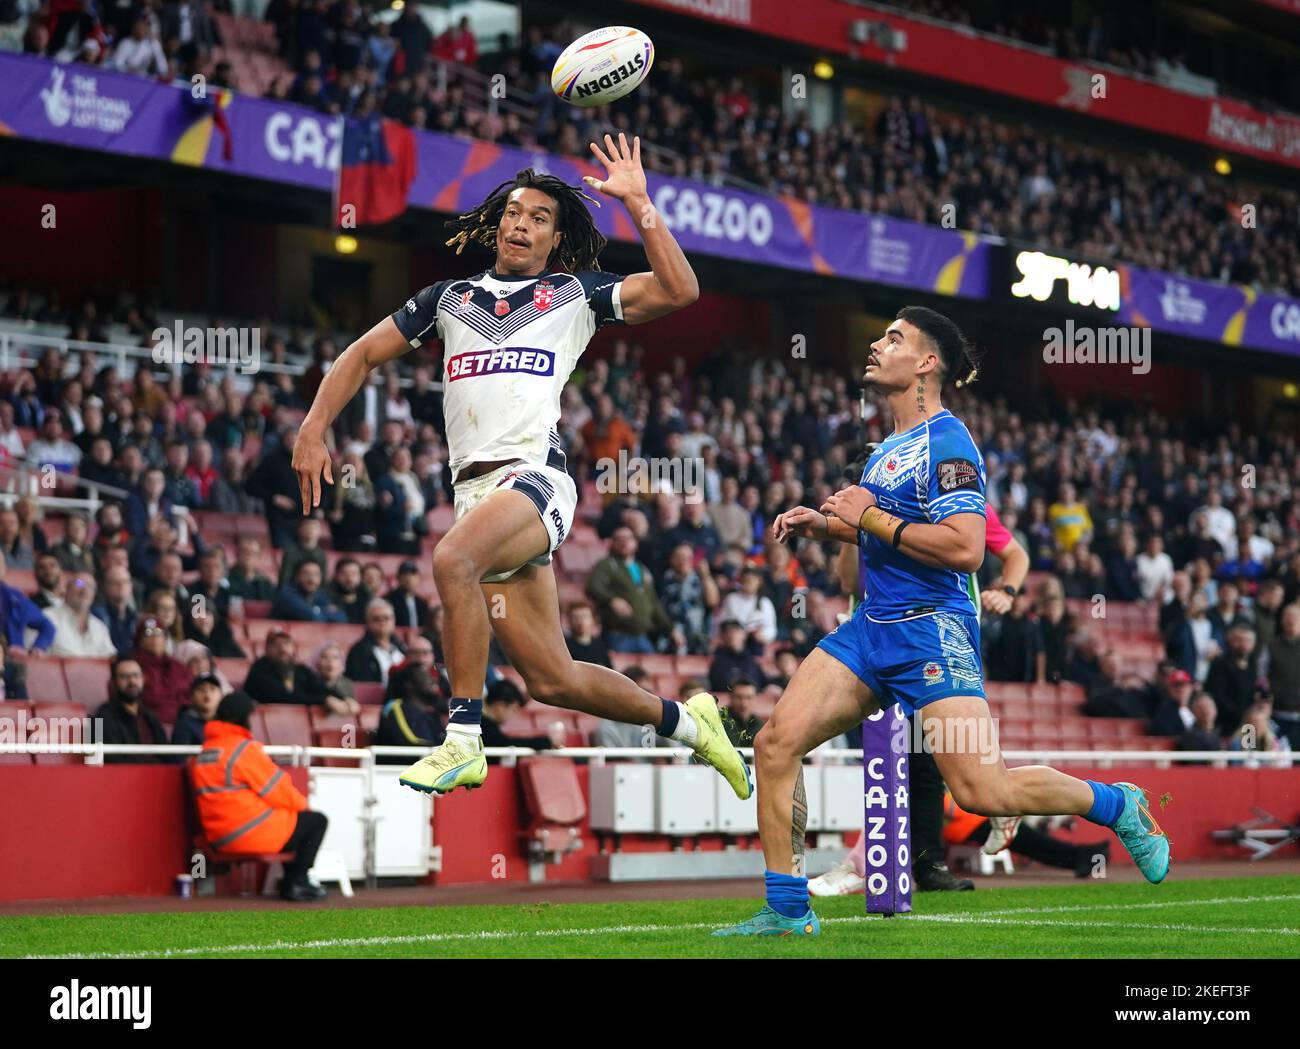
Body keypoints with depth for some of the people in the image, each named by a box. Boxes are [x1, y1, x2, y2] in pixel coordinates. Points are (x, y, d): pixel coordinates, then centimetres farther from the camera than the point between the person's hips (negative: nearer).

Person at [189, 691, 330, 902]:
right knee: (316, 821, 9)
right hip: (254, 835, -9)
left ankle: (291, 884, 25)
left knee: (291, 821, 29)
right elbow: (279, 791, -10)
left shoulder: (201, 754, 11)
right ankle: (296, 882, 6)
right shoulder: (245, 749, -15)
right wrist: (302, 804, 12)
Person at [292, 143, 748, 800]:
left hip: (535, 477, -4)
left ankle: (464, 742, -28)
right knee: (553, 680, 2)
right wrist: (314, 429, 12)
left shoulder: (575, 294, 13)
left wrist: (637, 202, -1)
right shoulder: (451, 298, 23)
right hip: (476, 490, 5)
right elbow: (363, 355, 25)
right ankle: (685, 721, 25)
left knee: (453, 560, -36)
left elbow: (678, 290, 1)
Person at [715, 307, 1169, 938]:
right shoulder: (891, 446, 17)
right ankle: (787, 912, 1)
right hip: (872, 627, 9)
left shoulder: (946, 442, -12)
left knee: (982, 791, -13)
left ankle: (1117, 805, 11)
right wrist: (826, 526, 17)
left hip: (932, 631, -9)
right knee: (776, 744, -5)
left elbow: (964, 548, -23)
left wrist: (870, 518, -17)